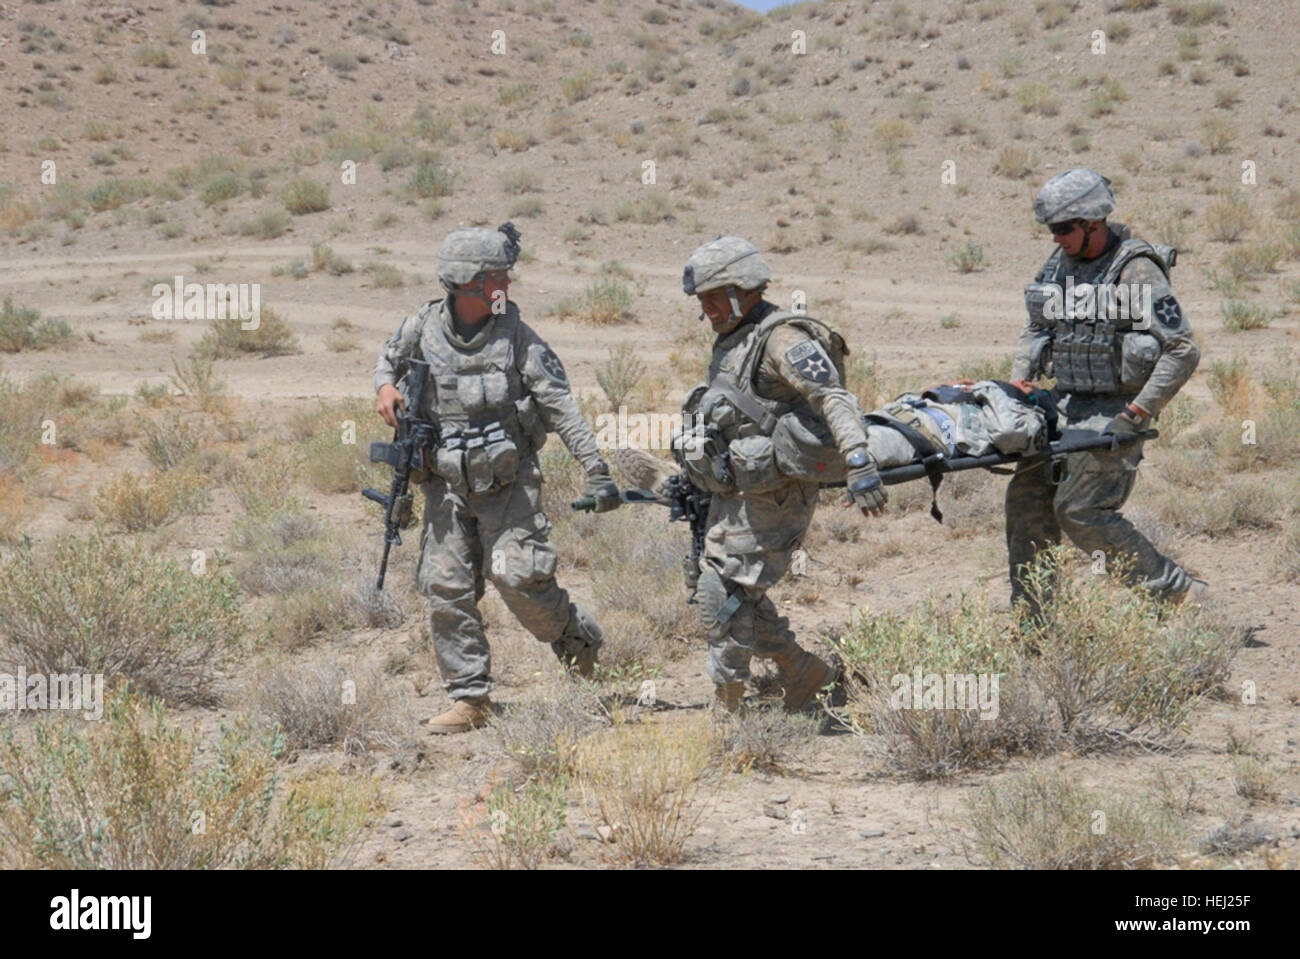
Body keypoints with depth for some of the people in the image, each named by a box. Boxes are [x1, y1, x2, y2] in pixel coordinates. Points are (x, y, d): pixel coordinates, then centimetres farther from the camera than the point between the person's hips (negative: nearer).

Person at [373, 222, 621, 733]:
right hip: (446, 485, 3)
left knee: (518, 577, -13)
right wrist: (385, 386, -4)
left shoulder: (518, 337, -8)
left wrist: (596, 470, -15)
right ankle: (470, 697, 8)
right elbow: (388, 359, 20)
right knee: (447, 590, 0)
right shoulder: (422, 327, -1)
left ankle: (575, 634, 17)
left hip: (508, 484, -3)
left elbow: (561, 406, -8)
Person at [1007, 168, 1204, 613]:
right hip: (1066, 406, 8)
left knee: (1081, 510, -14)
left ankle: (1175, 590, -5)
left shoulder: (1136, 271, -15)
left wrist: (1133, 416, -20)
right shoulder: (1059, 264, 8)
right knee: (1027, 498, 4)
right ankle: (1027, 617, 12)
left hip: (1115, 410, -8)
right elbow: (1035, 330, 22)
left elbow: (1183, 352, -18)